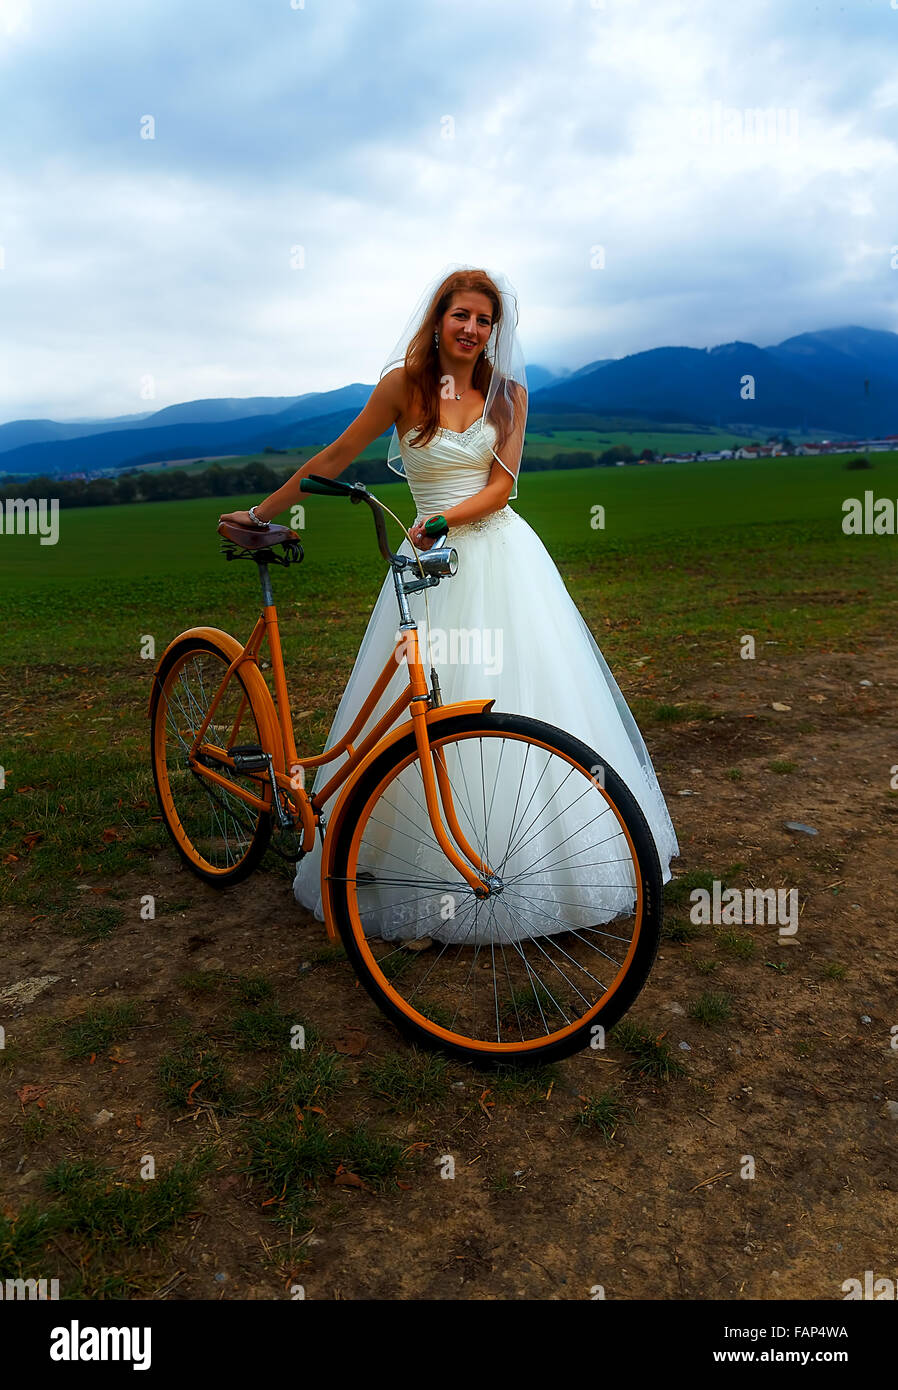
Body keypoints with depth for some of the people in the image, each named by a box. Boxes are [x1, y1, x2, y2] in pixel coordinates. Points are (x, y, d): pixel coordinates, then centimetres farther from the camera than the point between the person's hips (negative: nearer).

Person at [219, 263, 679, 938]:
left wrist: (444, 518, -17)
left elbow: (501, 484, 0)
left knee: (522, 693, 3)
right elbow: (334, 459, 6)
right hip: (435, 561, -1)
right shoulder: (404, 384, 2)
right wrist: (261, 513, 9)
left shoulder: (508, 392, 7)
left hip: (503, 557, 2)